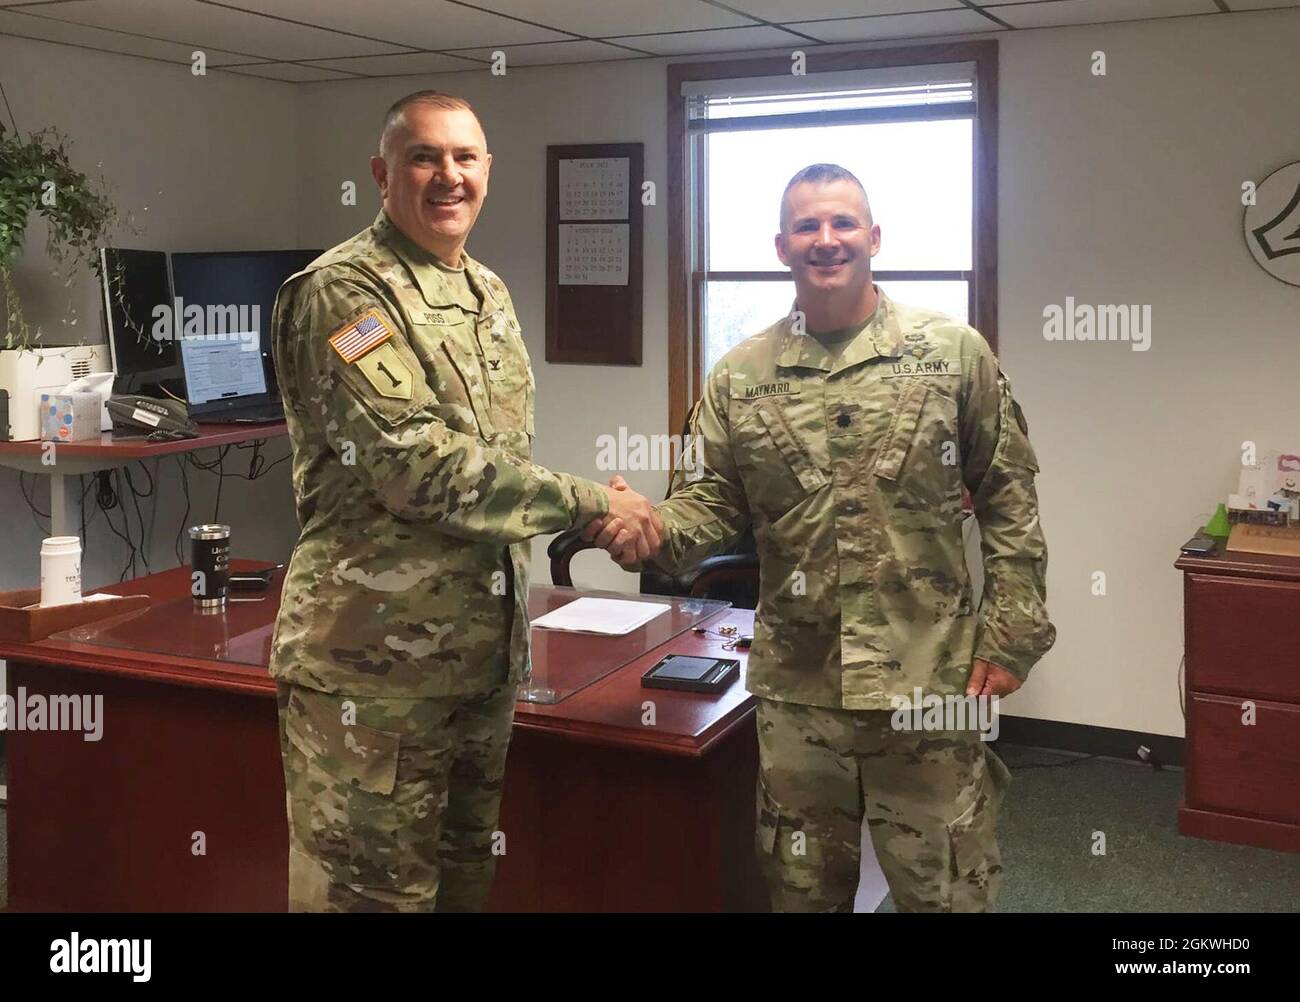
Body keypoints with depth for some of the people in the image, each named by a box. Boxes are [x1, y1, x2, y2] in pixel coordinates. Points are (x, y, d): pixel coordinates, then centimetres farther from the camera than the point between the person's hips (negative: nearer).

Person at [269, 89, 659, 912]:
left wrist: (591, 515, 5)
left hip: (485, 647, 8)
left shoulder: (489, 293, 13)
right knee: (371, 888, 4)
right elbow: (416, 463, -23)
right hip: (376, 658, -8)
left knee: (464, 874, 19)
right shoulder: (342, 292, -13)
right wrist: (587, 500, -17)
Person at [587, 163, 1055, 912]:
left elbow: (1009, 498, -1)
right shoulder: (741, 377, 2)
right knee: (805, 885, 20)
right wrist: (652, 530, -18)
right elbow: (716, 501, 4)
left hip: (929, 677, -2)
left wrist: (1010, 634, -5)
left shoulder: (954, 353, -3)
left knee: (944, 889, 13)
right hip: (796, 685, 2)